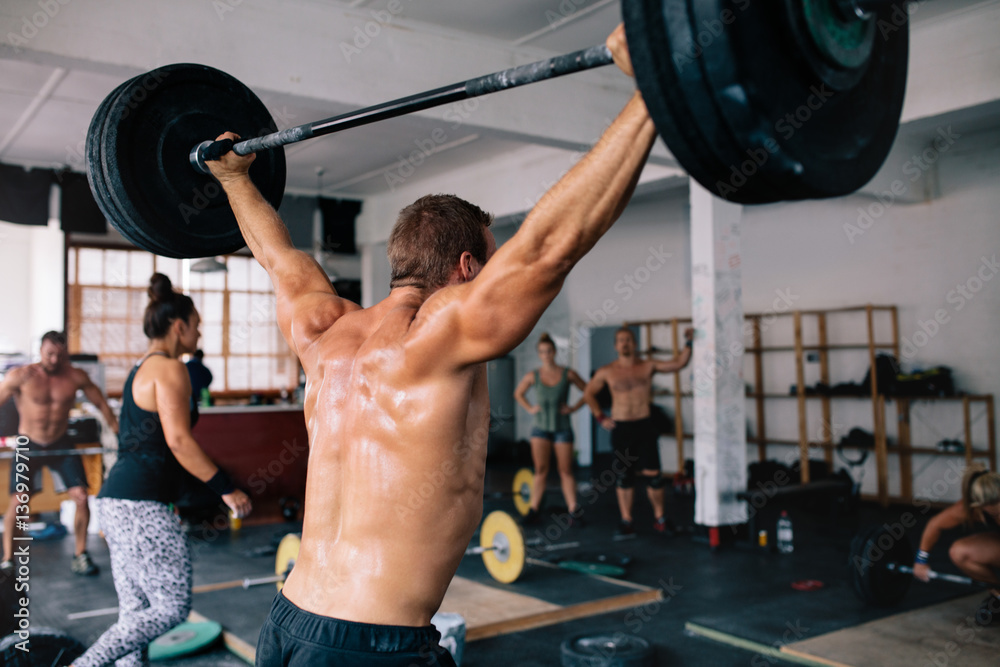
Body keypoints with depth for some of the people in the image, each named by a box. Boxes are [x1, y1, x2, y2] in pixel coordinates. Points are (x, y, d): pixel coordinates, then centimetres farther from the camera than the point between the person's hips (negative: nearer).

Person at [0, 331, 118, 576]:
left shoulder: (77, 377, -6)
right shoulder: (21, 376, -12)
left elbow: (102, 405, 2)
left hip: (61, 444, 2)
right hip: (28, 445, -2)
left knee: (81, 498, -6)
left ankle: (81, 556, 9)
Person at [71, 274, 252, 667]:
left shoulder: (140, 369, 19)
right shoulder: (169, 368, -9)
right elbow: (178, 440, -19)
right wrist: (226, 490, -14)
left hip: (116, 498, 10)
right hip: (141, 505, -10)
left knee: (135, 613, 12)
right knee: (172, 608, -4)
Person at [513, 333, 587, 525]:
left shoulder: (568, 374, -6)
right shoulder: (533, 376, -2)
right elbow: (518, 393, 15)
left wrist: (574, 408, -5)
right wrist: (529, 408, 3)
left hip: (562, 428, -1)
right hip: (541, 428, 1)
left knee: (566, 471, 4)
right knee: (540, 470, -2)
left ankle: (573, 511, 10)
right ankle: (533, 511, 5)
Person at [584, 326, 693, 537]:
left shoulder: (648, 366, 3)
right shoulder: (606, 372, 3)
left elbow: (678, 363, -2)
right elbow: (589, 394, 14)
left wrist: (688, 343, -13)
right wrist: (600, 417, 6)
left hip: (645, 426, 0)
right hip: (621, 428, 1)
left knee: (653, 474, -3)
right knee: (624, 476, 5)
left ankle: (659, 518, 14)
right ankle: (626, 521, 13)